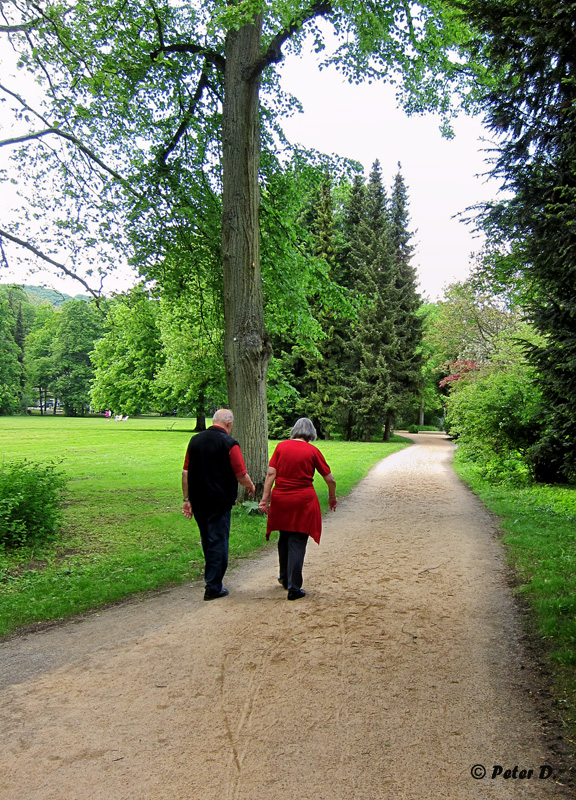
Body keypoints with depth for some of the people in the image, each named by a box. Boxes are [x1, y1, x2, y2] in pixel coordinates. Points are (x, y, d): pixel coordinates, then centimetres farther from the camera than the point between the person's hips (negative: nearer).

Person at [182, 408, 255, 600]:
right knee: (218, 543, 5)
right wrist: (251, 486, 8)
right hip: (219, 503, -6)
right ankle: (213, 587, 11)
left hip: (198, 503, 6)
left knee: (207, 542, 20)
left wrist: (187, 499, 13)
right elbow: (242, 477, -13)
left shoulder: (195, 440, 5)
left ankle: (212, 578, 36)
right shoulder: (229, 443, -13)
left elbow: (185, 473, 8)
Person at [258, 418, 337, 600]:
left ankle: (285, 578, 38)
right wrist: (332, 498, 16)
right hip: (303, 501, -3)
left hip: (281, 499, 3)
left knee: (284, 539, 20)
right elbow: (330, 479, 0)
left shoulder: (281, 446, 0)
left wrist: (265, 498, -1)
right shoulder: (312, 451, -4)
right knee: (297, 542, 4)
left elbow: (271, 474, -5)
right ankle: (294, 588, 6)